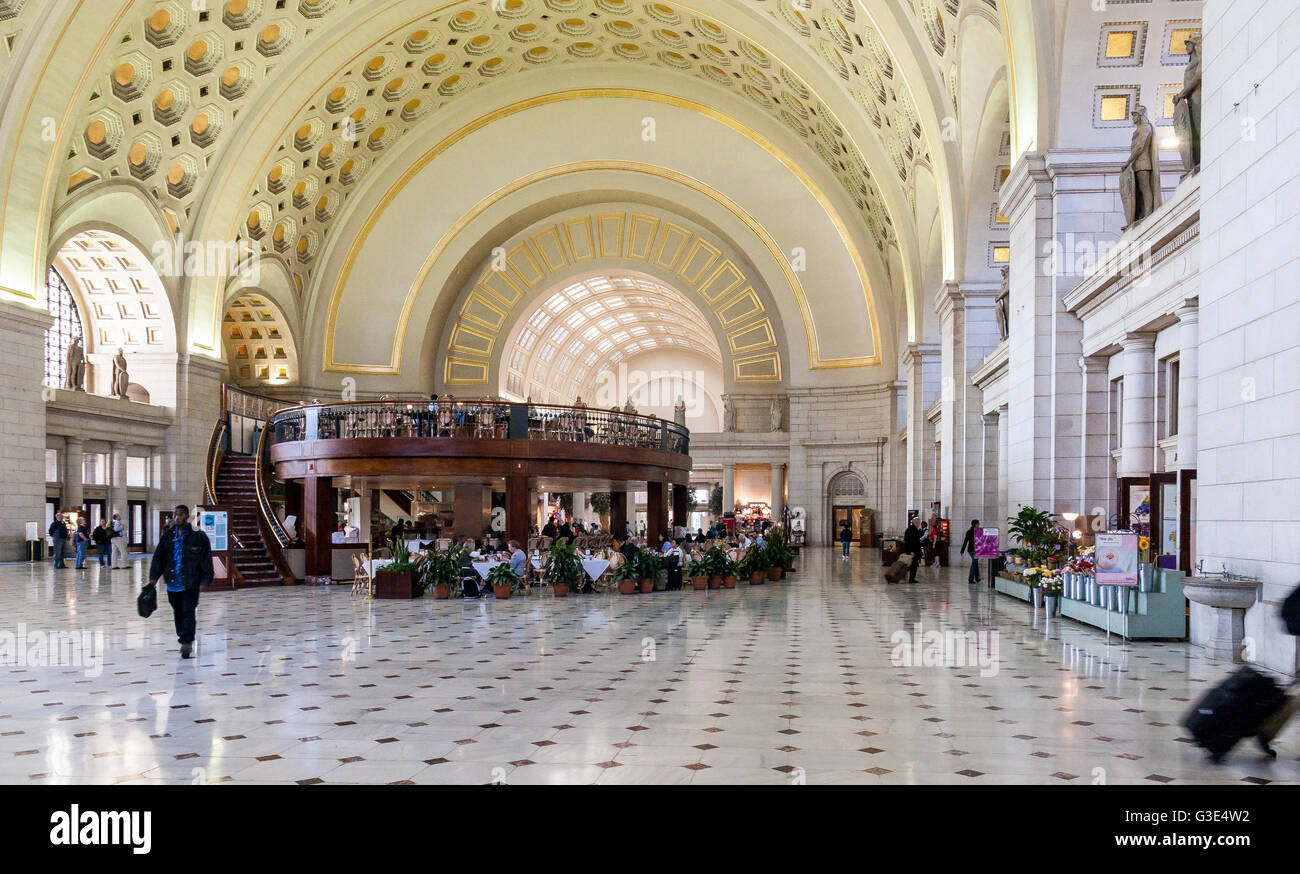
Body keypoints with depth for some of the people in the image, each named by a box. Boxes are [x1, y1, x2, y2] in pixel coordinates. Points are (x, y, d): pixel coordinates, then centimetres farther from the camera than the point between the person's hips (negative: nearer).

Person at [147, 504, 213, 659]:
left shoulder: (197, 535, -5)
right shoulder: (168, 535, 8)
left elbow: (206, 558, -3)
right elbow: (158, 557, 10)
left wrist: (206, 579, -7)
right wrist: (154, 577, 1)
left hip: (190, 582, -5)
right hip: (172, 582, 5)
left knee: (188, 611, -7)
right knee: (177, 612, 13)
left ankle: (187, 642, -5)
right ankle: (183, 637, 27)